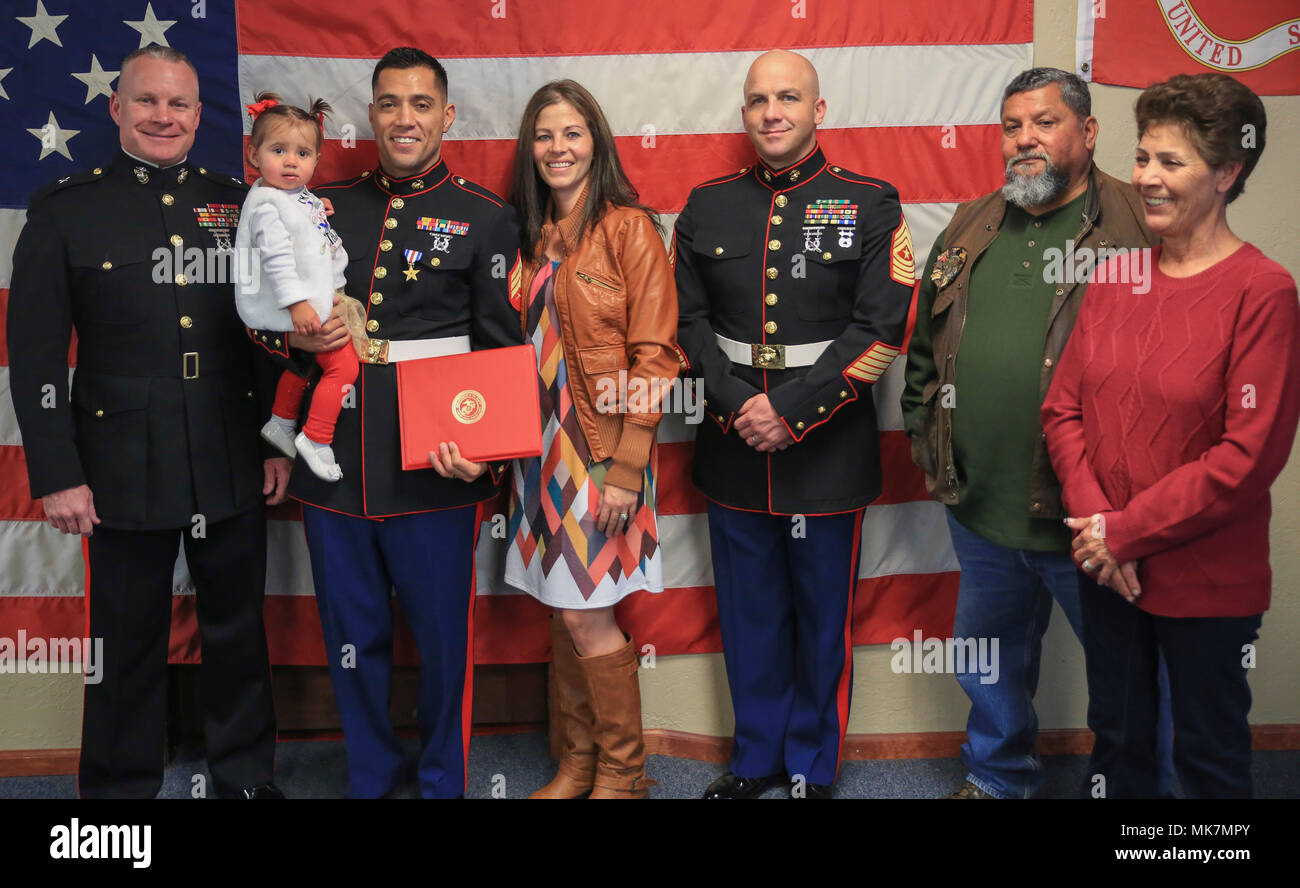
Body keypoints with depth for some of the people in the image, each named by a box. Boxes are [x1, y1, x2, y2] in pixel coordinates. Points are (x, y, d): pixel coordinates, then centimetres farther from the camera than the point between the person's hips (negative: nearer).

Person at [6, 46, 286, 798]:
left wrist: (280, 443, 4)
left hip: (234, 465, 3)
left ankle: (247, 774, 32)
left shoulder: (238, 204, 7)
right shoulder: (65, 210, 0)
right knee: (130, 642, 10)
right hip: (125, 472, -2)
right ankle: (120, 786, 29)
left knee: (239, 627, 14)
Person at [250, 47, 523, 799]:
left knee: (443, 637, 8)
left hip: (434, 468, -3)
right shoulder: (326, 206, 10)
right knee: (353, 635, 15)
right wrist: (294, 338, -6)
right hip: (333, 462, 4)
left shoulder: (486, 217, 1)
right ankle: (369, 777, 35)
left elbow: (504, 351, -1)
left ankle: (444, 782, 29)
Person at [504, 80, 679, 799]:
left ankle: (622, 773, 15)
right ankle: (577, 762, 26)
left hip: (603, 446, -6)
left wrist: (625, 468, -17)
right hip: (542, 444, 6)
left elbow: (653, 355, -12)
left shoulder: (628, 227, -8)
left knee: (586, 615, -4)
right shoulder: (533, 235, 12)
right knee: (560, 612, 11)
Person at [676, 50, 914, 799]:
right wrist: (736, 403, -11)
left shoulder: (871, 207, -3)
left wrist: (790, 411, -17)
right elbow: (691, 321, 5)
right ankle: (758, 758, 33)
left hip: (828, 453, -3)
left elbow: (881, 331, -10)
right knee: (749, 616, 14)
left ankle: (815, 768, 28)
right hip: (734, 452, 3)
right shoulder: (708, 207, 7)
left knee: (823, 619, 9)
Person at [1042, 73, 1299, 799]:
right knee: (1117, 738, 20)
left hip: (1207, 583, -5)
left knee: (1211, 757, 14)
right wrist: (1095, 519, -11)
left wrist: (1128, 532, -15)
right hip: (1109, 568, 5)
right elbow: (1065, 408, 3)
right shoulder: (1117, 277, 3)